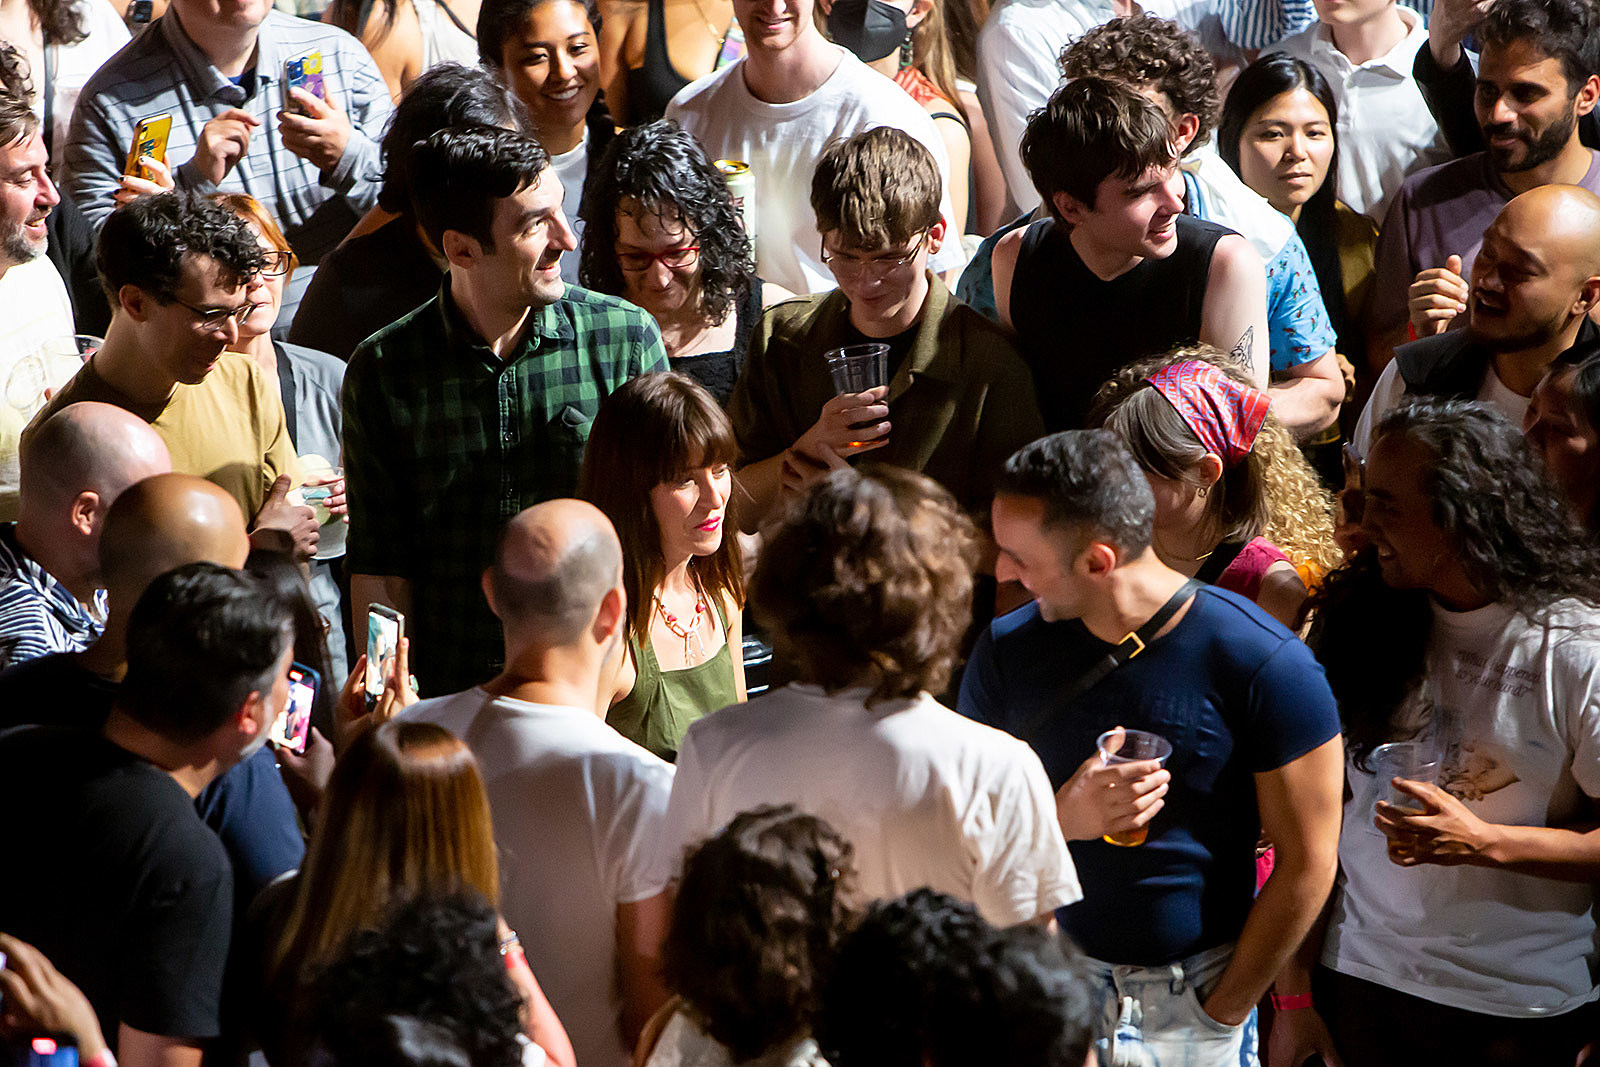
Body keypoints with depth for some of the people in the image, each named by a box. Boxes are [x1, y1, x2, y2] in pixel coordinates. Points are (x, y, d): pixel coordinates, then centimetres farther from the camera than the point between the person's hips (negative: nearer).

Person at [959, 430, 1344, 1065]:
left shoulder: (1263, 665, -16)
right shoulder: (1008, 650, -3)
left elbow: (1306, 865, -11)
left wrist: (1220, 1014, -9)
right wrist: (1062, 818, -19)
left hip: (1195, 992, -3)